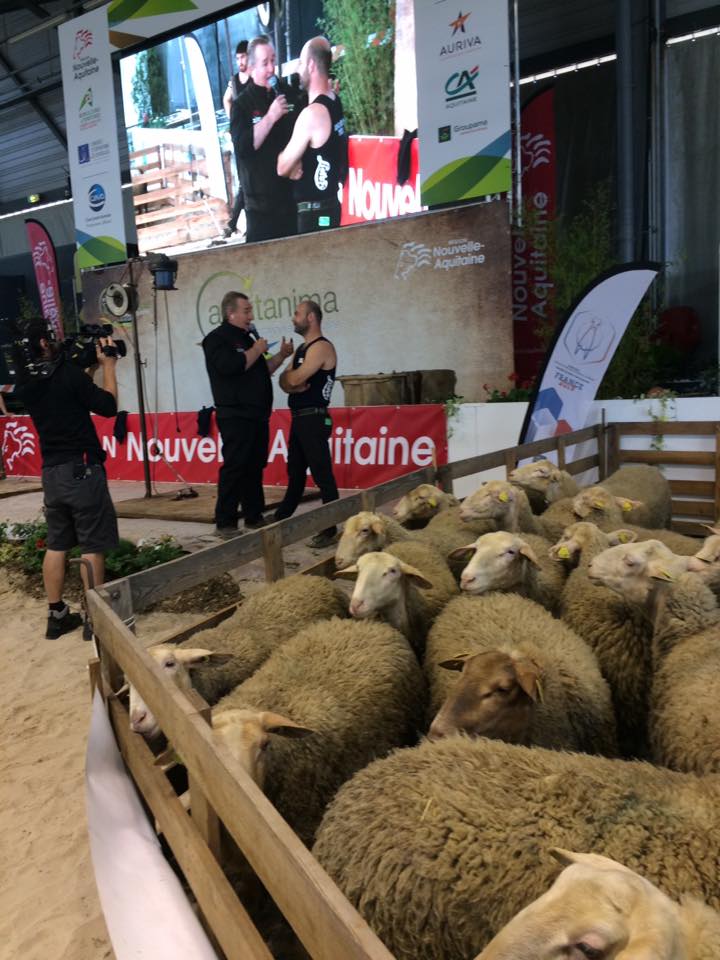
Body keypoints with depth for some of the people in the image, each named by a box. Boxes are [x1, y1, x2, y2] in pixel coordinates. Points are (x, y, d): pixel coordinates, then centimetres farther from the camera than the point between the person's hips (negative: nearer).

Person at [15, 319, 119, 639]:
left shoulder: (25, 383, 6)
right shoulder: (68, 373, -14)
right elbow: (108, 406, -7)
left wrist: (88, 366, 16)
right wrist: (108, 365, 2)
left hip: (51, 471, 7)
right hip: (82, 469, -7)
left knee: (56, 545, 13)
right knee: (92, 547, 2)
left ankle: (57, 616, 20)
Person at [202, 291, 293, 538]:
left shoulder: (247, 338, 21)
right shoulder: (217, 339, -6)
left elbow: (263, 371, 26)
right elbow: (230, 366, -23)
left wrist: (281, 356, 12)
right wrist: (257, 350, -9)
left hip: (257, 416, 8)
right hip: (235, 417, -8)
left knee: (255, 468, 11)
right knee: (234, 468, -8)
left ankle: (254, 517, 19)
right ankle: (225, 524, -3)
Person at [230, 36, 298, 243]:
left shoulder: (288, 93, 9)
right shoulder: (242, 104, -3)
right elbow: (242, 147, -18)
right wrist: (270, 117, -20)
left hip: (292, 196, 4)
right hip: (261, 204, -4)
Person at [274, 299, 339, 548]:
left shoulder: (321, 347, -11)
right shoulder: (302, 349, 19)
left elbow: (295, 378, -18)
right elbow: (285, 382, 11)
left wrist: (289, 375, 4)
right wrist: (292, 385, -12)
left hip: (314, 418, -10)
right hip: (298, 418, 10)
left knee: (322, 474, -8)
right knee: (295, 472, 18)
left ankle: (330, 529, -5)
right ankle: (281, 518, 30)